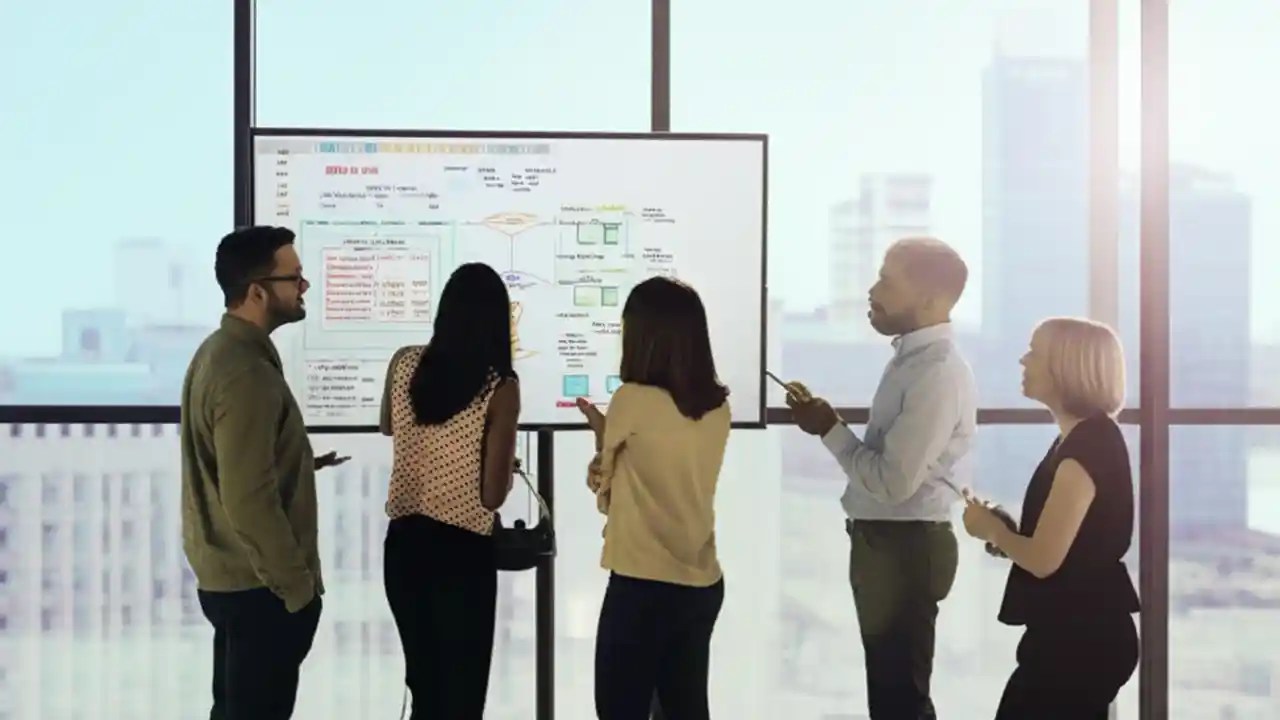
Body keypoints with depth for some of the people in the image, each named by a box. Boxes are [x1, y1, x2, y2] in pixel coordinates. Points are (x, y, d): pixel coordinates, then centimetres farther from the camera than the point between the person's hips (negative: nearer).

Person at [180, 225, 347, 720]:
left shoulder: (219, 349, 7)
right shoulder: (246, 373, -23)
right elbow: (250, 503, -25)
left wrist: (300, 464, 12)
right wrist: (298, 585, -17)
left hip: (226, 575, 10)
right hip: (259, 586, -10)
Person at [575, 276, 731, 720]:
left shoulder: (632, 400, -13)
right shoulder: (718, 407, 4)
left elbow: (604, 490, 2)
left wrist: (600, 429, 17)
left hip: (643, 584, -6)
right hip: (702, 583, 6)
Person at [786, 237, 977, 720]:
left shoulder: (938, 374, -22)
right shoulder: (912, 357, 10)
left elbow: (893, 481, -25)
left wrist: (830, 430, -16)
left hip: (905, 547, -10)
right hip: (887, 541, 10)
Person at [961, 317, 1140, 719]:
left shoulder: (1086, 447, -20)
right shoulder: (1089, 438, 12)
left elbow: (1044, 559, -23)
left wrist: (989, 528, -5)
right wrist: (1006, 533, 7)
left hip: (1080, 638, -10)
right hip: (1076, 632, 10)